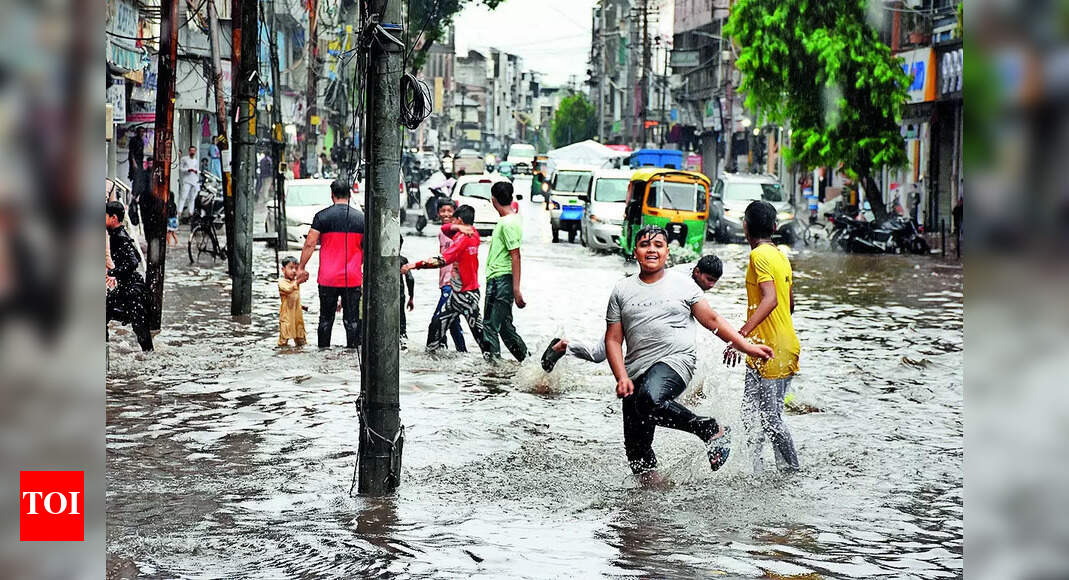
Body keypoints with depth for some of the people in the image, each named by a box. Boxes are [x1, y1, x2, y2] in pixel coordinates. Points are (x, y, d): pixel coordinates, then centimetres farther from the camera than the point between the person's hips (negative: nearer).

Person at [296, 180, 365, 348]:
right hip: (353, 278, 1)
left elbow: (310, 244, -6)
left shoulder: (322, 216, -4)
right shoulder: (361, 217, 2)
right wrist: (366, 271, 21)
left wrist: (301, 268, 2)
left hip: (328, 278, -1)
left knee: (326, 318, 10)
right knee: (352, 319, 5)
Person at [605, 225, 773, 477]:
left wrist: (747, 347, 7)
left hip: (675, 361, -3)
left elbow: (712, 320, 14)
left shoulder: (682, 285, 9)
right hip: (636, 372, 4)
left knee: (650, 399, -37)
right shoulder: (622, 290, 12)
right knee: (636, 450, -2)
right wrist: (622, 378, -4)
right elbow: (613, 340, 10)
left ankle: (712, 430, -20)